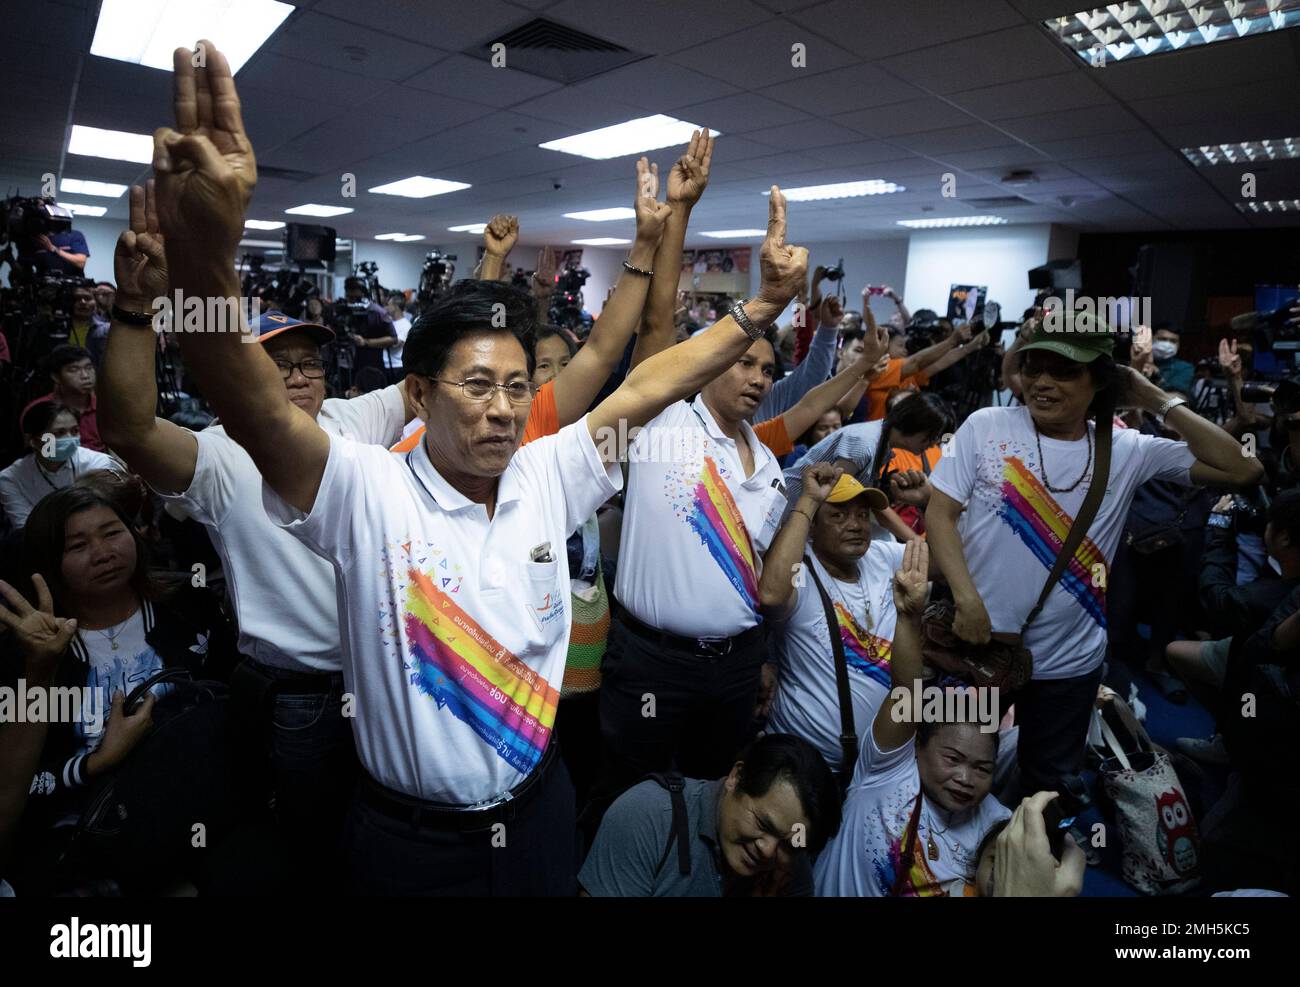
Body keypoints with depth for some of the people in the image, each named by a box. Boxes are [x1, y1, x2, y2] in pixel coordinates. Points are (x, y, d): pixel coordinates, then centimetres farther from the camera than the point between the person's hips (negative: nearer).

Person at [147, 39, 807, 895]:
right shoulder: (367, 494, -18)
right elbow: (260, 410, -34)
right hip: (411, 842, -3)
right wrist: (205, 261, -50)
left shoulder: (545, 478, -6)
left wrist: (763, 307, -8)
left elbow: (644, 389, -4)